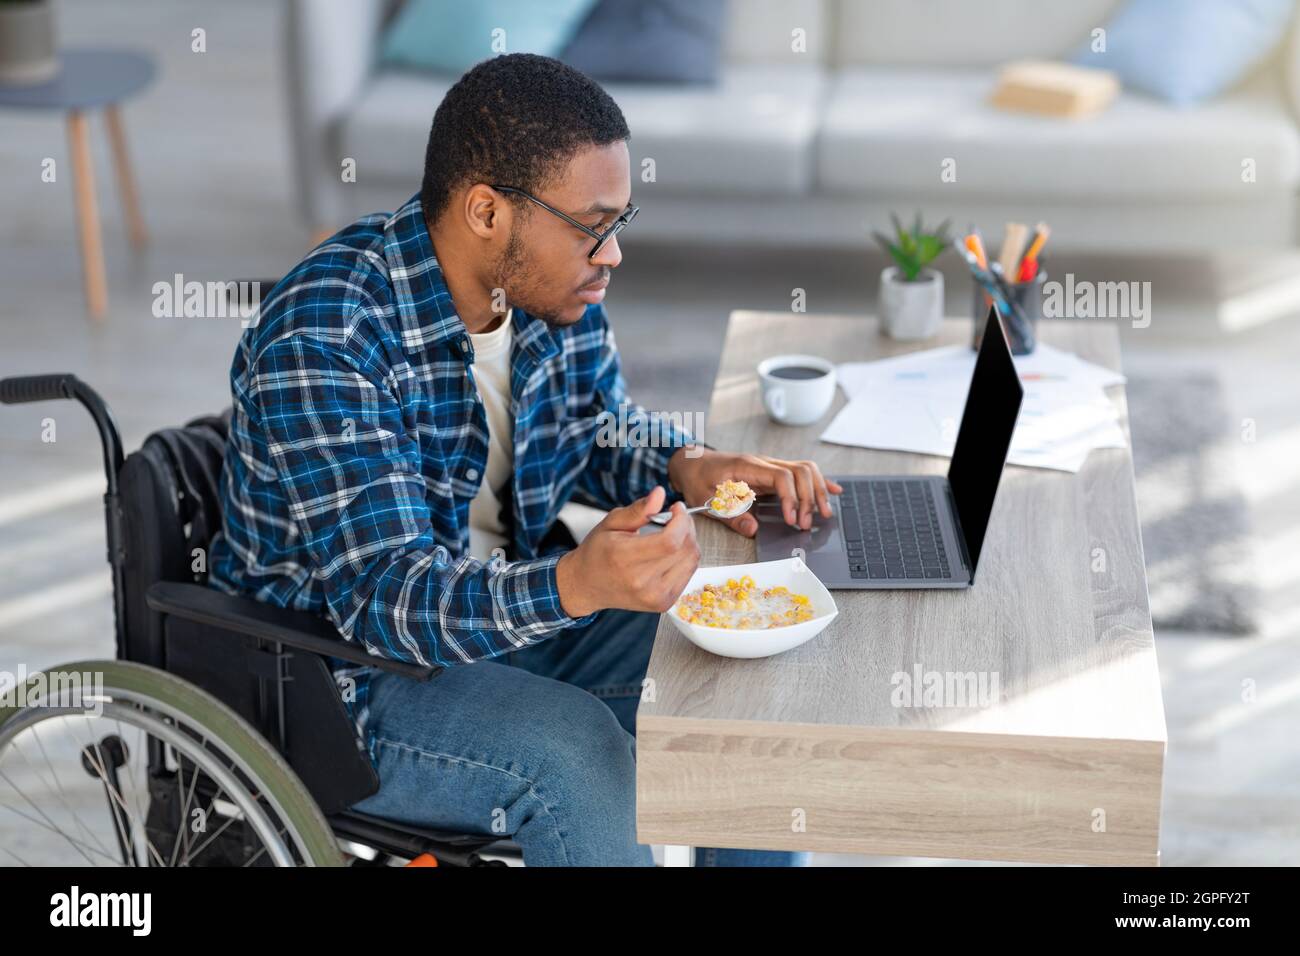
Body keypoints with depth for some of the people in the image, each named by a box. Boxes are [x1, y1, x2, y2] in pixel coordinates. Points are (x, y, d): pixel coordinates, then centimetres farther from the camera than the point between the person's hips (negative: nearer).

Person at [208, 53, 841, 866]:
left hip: (513, 607, 8)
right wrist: (577, 582, -51)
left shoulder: (548, 282, -5)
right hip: (345, 666, -7)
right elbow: (383, 593, -33)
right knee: (573, 748, -30)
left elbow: (602, 427, 13)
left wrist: (687, 466, -12)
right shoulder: (322, 341, -28)